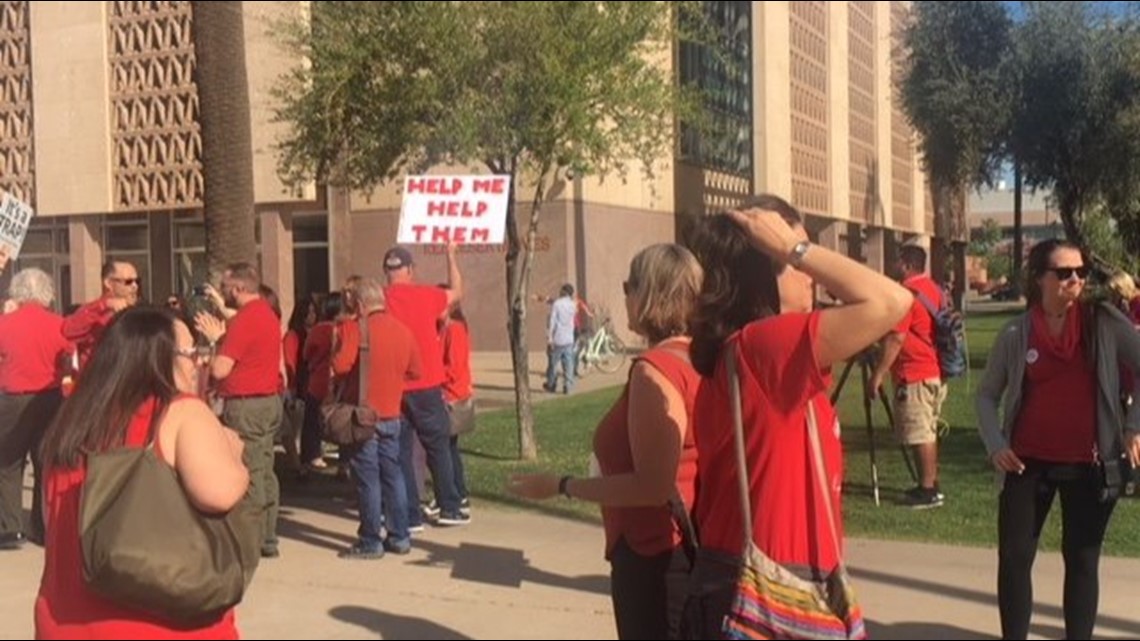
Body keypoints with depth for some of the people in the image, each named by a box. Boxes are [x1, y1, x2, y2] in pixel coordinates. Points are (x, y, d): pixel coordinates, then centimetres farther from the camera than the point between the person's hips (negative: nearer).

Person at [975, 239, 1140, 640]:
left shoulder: (1105, 322, -4)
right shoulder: (1016, 334, -2)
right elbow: (987, 394, 6)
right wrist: (995, 444, -7)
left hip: (1087, 464, 0)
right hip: (1028, 463, 1)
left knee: (1082, 560, 8)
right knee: (1014, 556, 3)